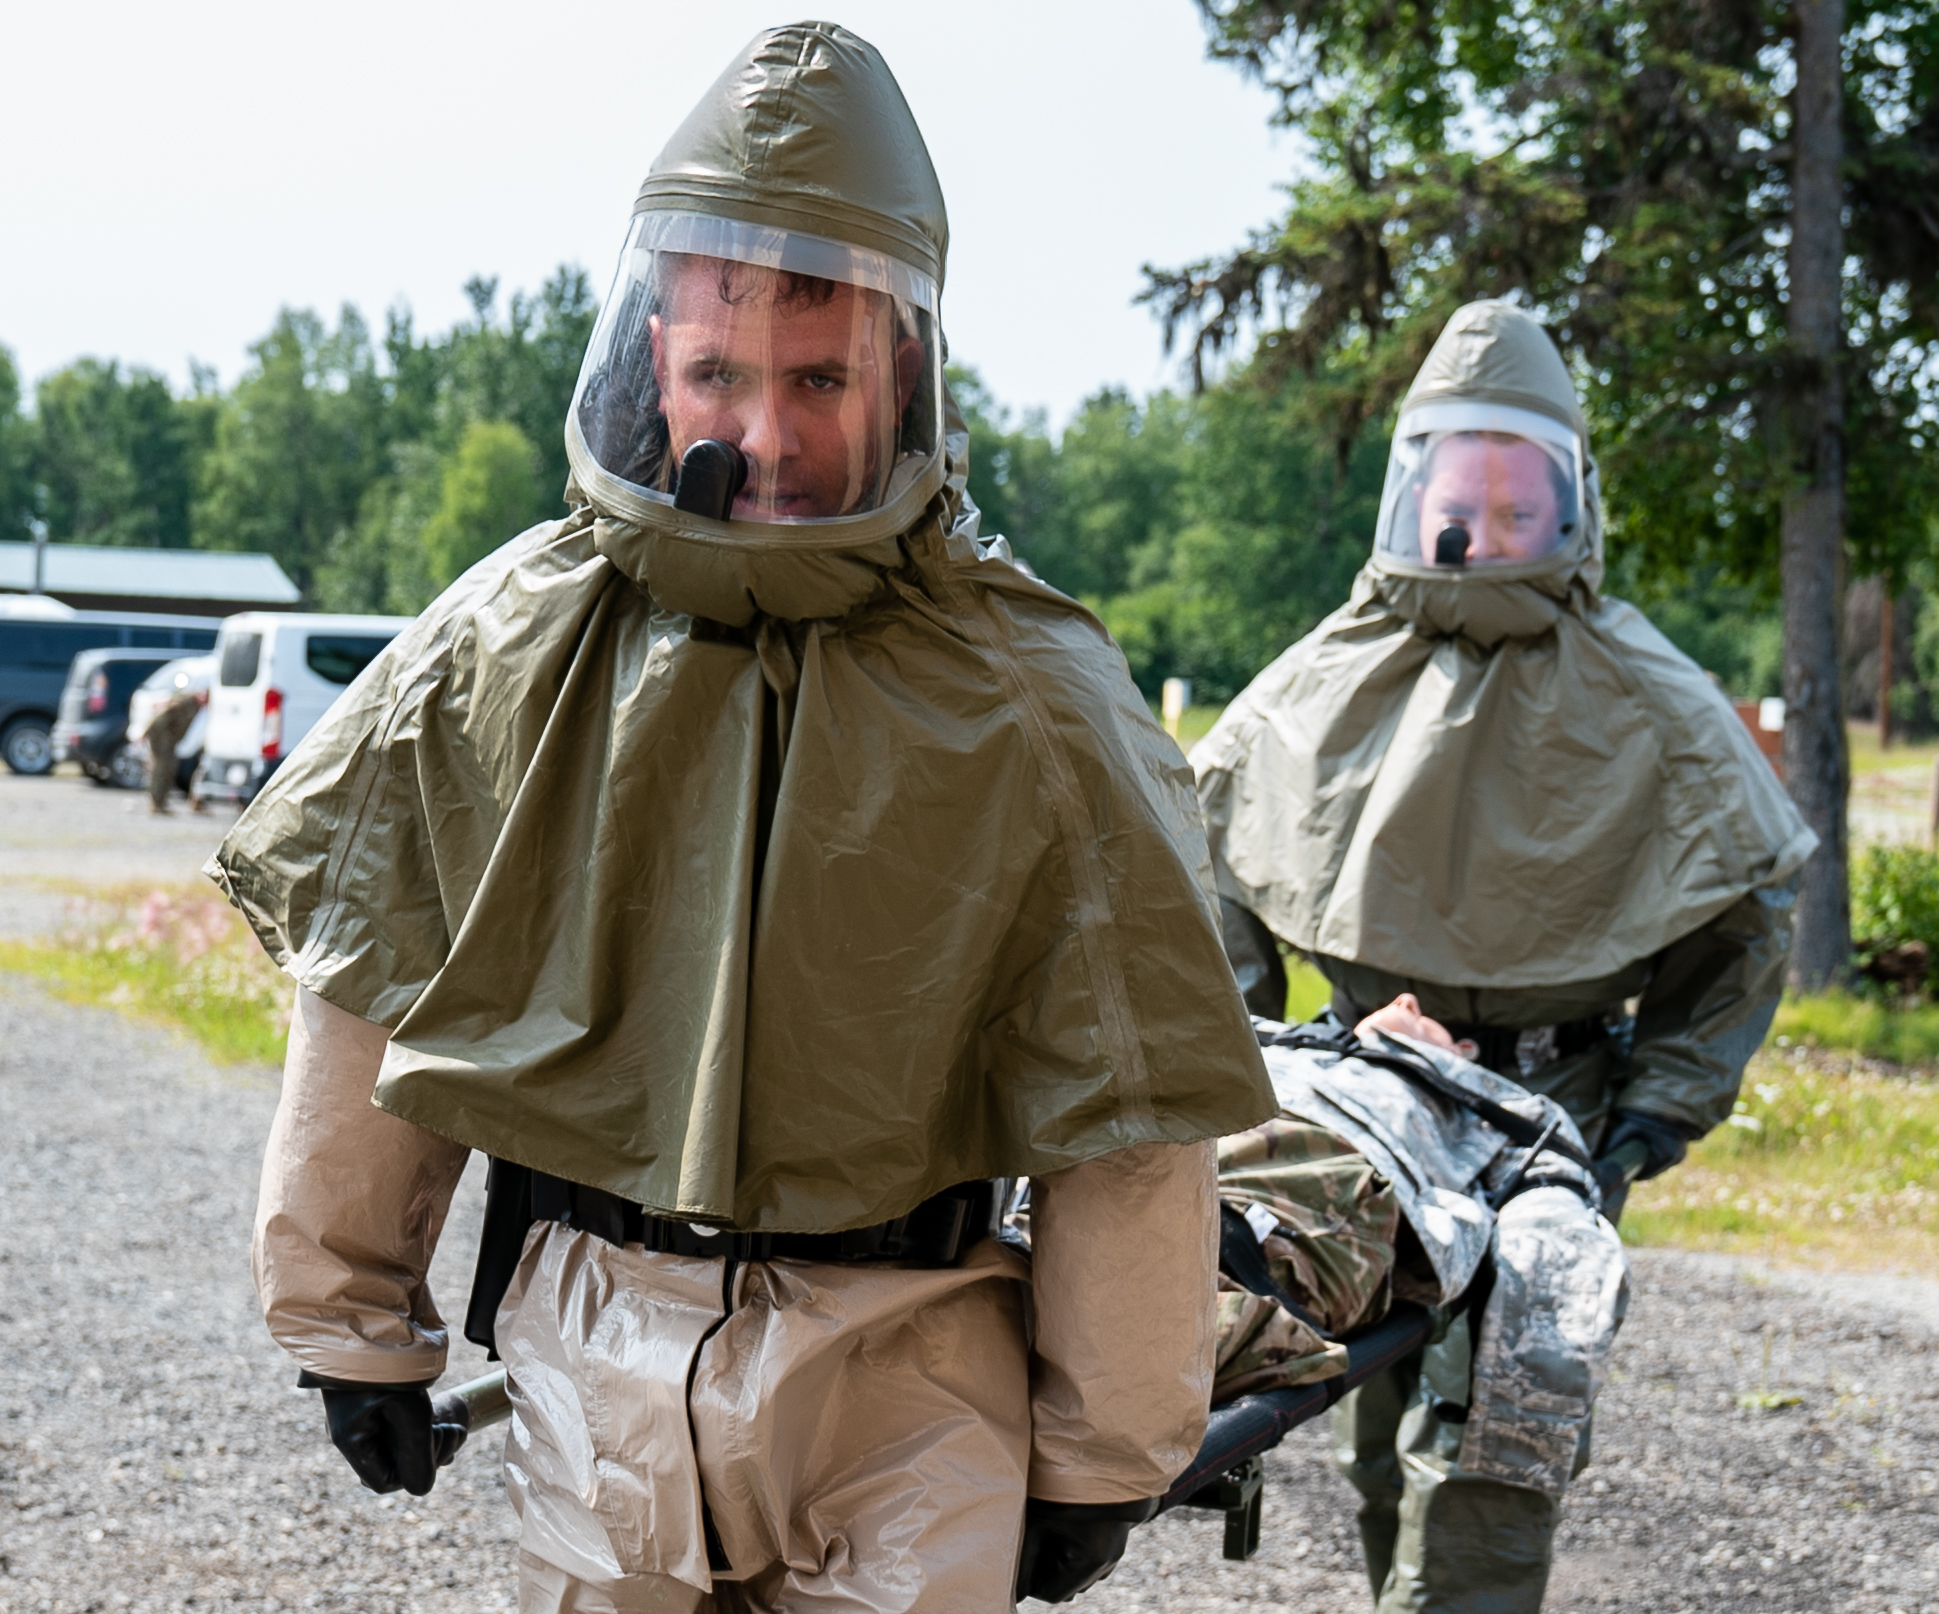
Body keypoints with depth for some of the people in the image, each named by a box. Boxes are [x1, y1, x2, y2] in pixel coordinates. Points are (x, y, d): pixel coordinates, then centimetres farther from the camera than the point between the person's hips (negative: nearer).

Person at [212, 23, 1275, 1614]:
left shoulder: (1027, 707, -13)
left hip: (903, 1361, -2)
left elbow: (1127, 1121, -7)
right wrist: (351, 1318, 11)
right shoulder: (501, 657, -5)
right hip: (592, 1346, 2)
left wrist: (1100, 1461, -1)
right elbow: (371, 1002, 6)